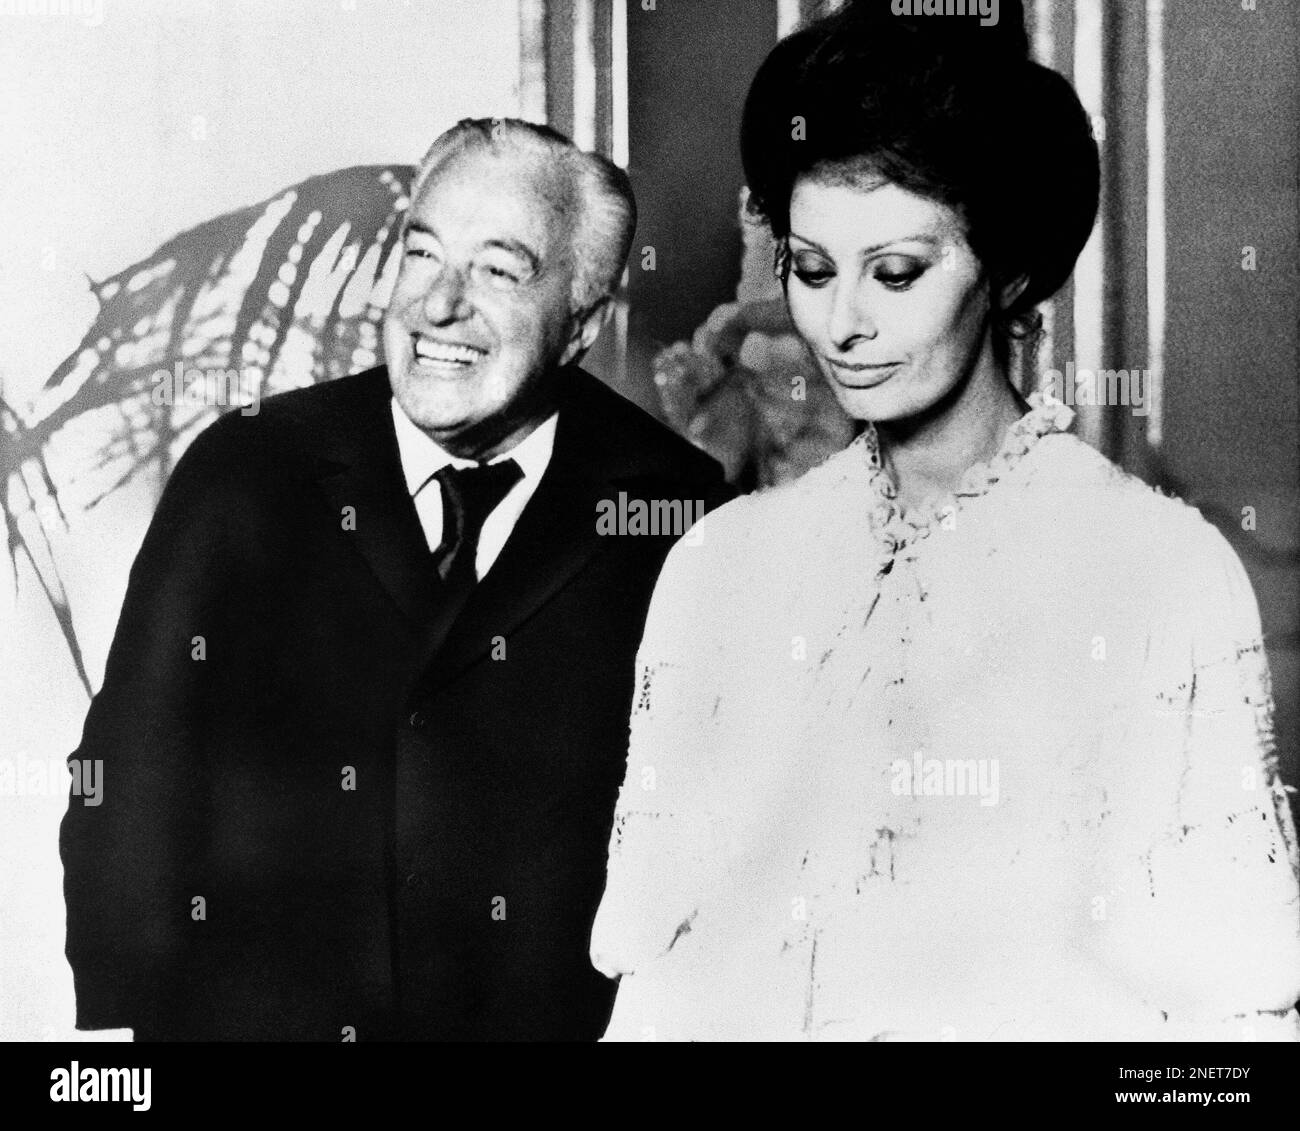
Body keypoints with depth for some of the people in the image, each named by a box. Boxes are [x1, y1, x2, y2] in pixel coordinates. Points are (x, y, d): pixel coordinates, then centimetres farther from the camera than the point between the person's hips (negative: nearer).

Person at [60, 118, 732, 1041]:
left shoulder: (681, 514, -6)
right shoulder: (242, 475, -3)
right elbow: (129, 795, -3)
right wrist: (126, 1032, -9)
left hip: (556, 1017, 0)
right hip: (244, 1015, 1)